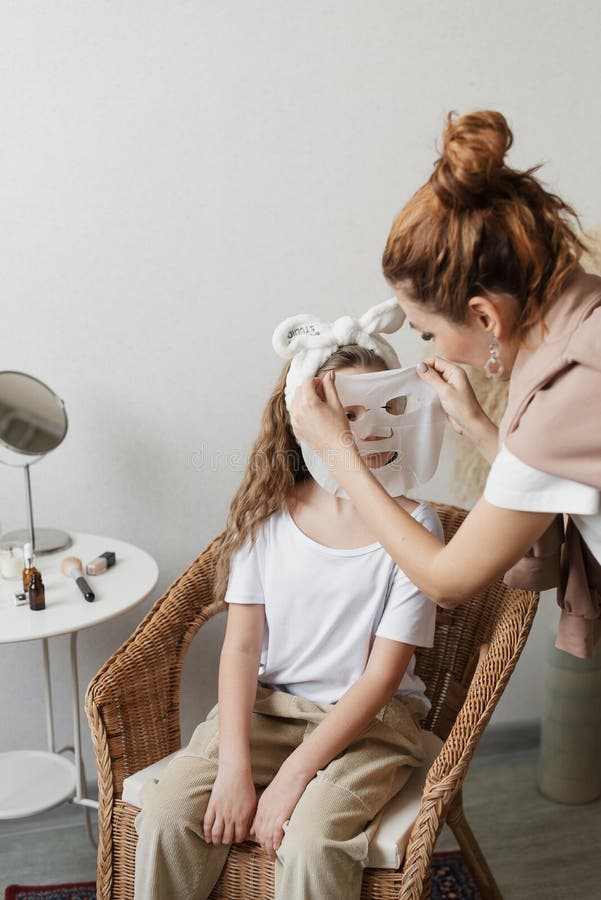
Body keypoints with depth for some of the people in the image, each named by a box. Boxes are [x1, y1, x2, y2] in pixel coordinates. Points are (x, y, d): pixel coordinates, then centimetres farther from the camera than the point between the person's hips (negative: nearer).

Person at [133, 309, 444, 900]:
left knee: (311, 841, -29)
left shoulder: (412, 526, -11)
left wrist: (293, 777, -18)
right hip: (266, 705, 3)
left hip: (369, 720, -2)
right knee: (168, 814, -19)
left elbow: (380, 677, -13)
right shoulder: (267, 514, -2)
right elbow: (241, 645, -4)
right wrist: (234, 767, -15)